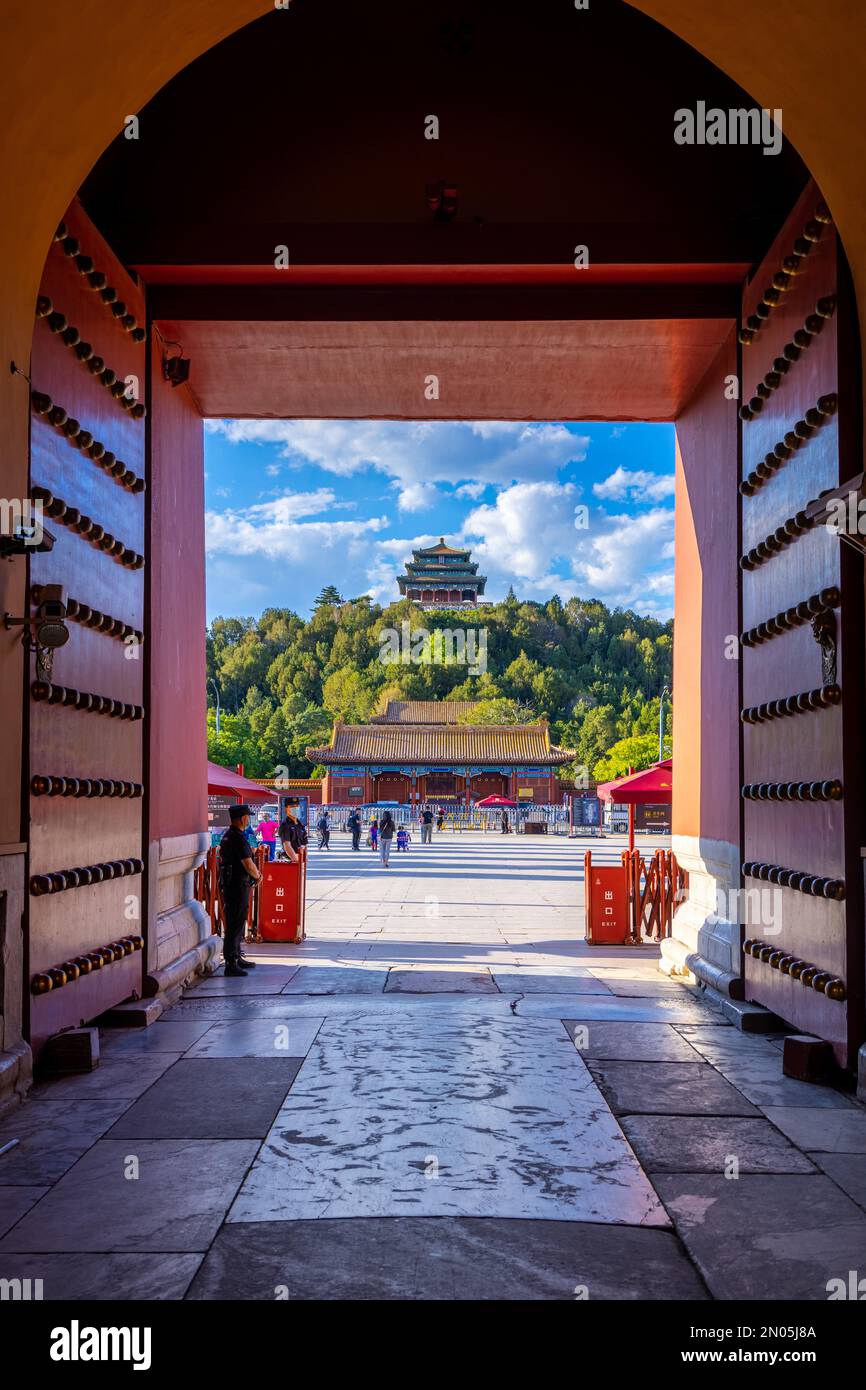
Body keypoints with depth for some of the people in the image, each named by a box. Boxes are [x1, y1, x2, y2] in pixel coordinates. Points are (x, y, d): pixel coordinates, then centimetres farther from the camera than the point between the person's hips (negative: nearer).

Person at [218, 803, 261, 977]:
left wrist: (254, 874, 11)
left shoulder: (228, 835, 13)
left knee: (236, 923, 19)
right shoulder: (238, 838, -19)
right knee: (235, 924, -7)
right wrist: (257, 875, -2)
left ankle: (237, 957, 29)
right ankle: (230, 963, -6)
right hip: (238, 886, -10)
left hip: (229, 884, 10)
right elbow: (249, 865, -21)